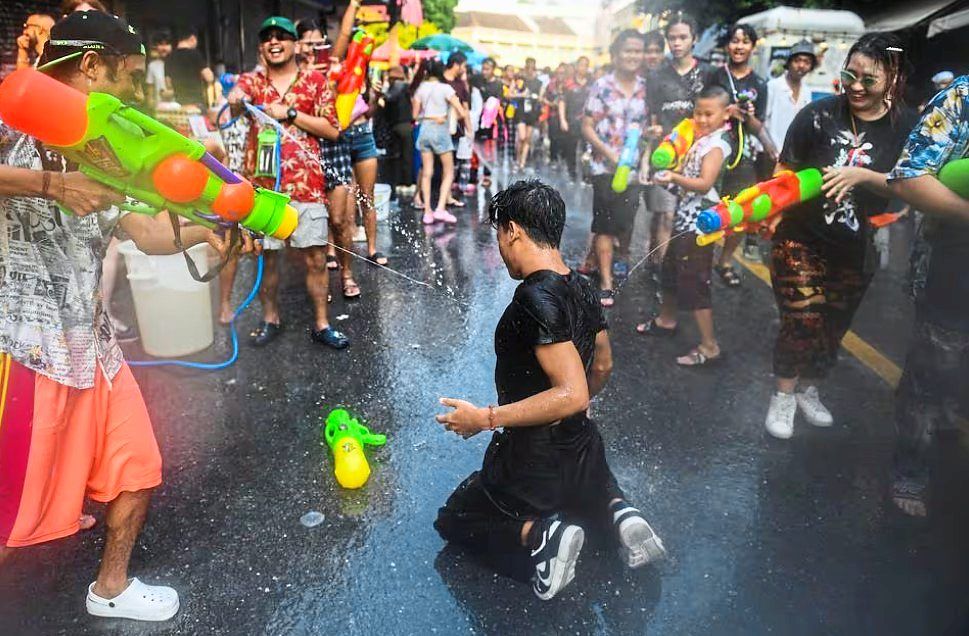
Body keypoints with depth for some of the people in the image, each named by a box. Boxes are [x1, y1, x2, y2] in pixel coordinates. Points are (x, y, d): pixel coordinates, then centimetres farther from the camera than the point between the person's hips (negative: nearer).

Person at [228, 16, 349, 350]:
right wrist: (236, 99, -36)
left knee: (316, 257, -1)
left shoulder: (315, 80, 8)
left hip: (306, 184, -1)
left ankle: (321, 324, 10)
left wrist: (290, 113, -8)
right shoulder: (251, 81, 11)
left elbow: (332, 130, 1)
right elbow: (236, 99, -12)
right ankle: (270, 319, 23)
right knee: (267, 255, 7)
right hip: (262, 183, 1)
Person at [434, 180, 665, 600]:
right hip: (582, 449, 8)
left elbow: (571, 394, -32)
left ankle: (538, 534, -8)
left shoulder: (536, 298, -28)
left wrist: (486, 418, -26)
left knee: (452, 521, 18)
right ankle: (618, 512, 8)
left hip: (533, 465, -8)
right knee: (594, 484, 43)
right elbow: (602, 366, 13)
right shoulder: (582, 288, -1)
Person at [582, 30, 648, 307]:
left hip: (634, 167, 3)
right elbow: (587, 127, -6)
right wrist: (609, 153, -16)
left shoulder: (646, 88, 6)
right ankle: (606, 283, 4)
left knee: (627, 221, 12)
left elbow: (652, 122, 15)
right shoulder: (602, 86, -4)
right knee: (605, 224, -2)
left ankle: (622, 259, 41)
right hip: (605, 166, -3)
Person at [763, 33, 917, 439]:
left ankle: (809, 390, 39)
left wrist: (861, 176, -26)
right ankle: (783, 395, 16)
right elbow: (785, 174, -6)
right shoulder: (819, 115, -12)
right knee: (803, 323, -8)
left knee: (833, 328, 15)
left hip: (856, 249, 3)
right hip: (801, 239, -3)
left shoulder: (907, 127, -6)